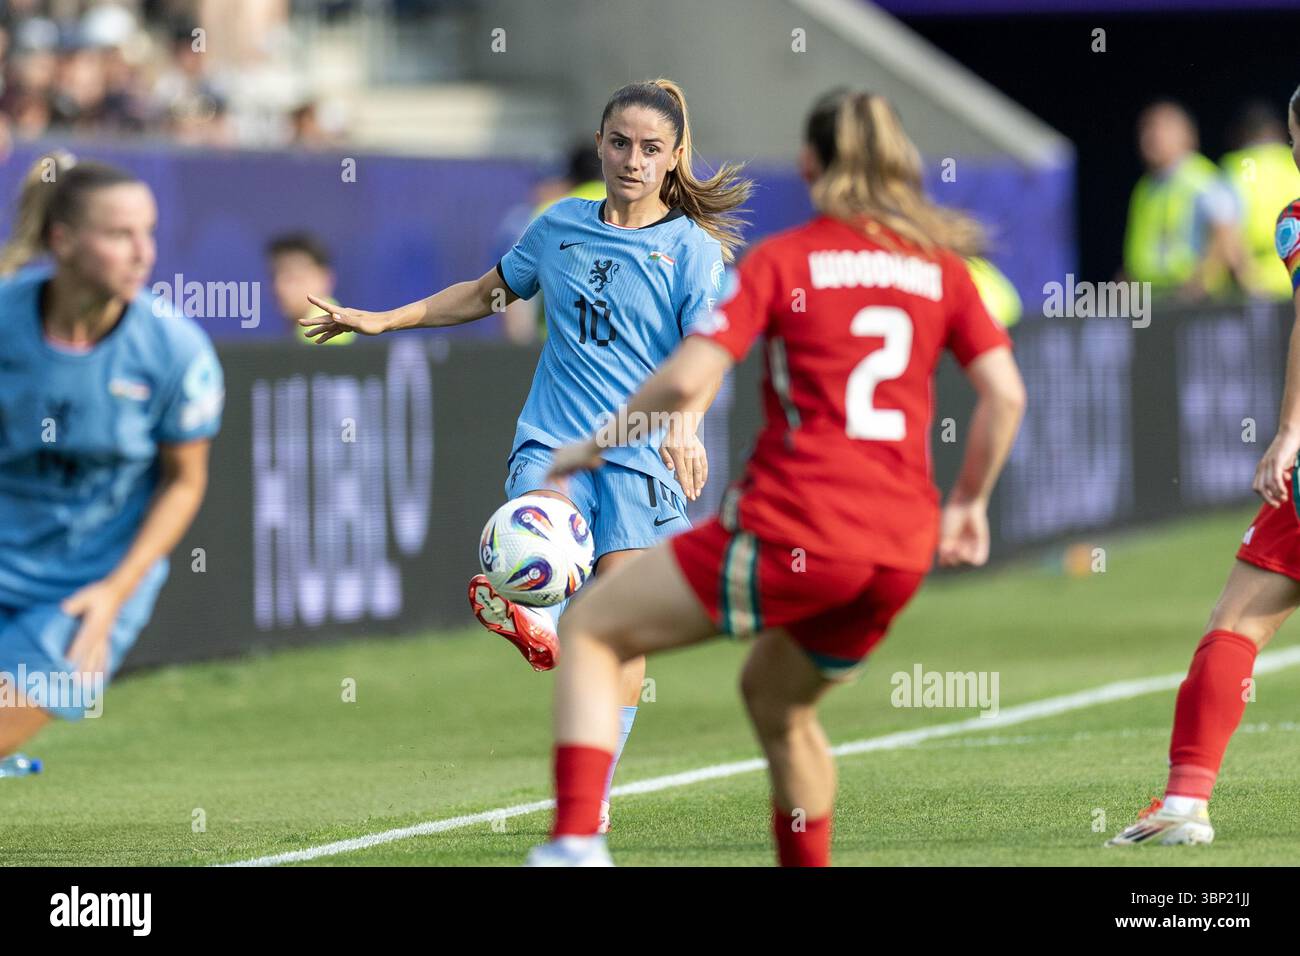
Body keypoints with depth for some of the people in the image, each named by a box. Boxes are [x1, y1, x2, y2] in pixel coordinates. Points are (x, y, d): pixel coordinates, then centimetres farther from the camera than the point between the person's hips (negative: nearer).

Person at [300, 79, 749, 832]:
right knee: (543, 514, -31)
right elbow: (485, 294, 28)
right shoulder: (561, 227, 13)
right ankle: (537, 623, -59)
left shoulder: (692, 250, 1)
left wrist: (686, 421, -33)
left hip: (643, 452, -4)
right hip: (553, 435, 4)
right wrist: (381, 321, 25)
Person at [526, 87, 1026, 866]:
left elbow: (688, 380, -9)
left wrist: (595, 445, 4)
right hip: (901, 549, 5)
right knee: (777, 698, 31)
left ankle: (576, 842, -9)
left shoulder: (781, 260, 1)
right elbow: (1006, 395, 6)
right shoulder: (941, 266, 12)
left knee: (591, 629, 8)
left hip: (794, 530, -5)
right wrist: (968, 504, 18)